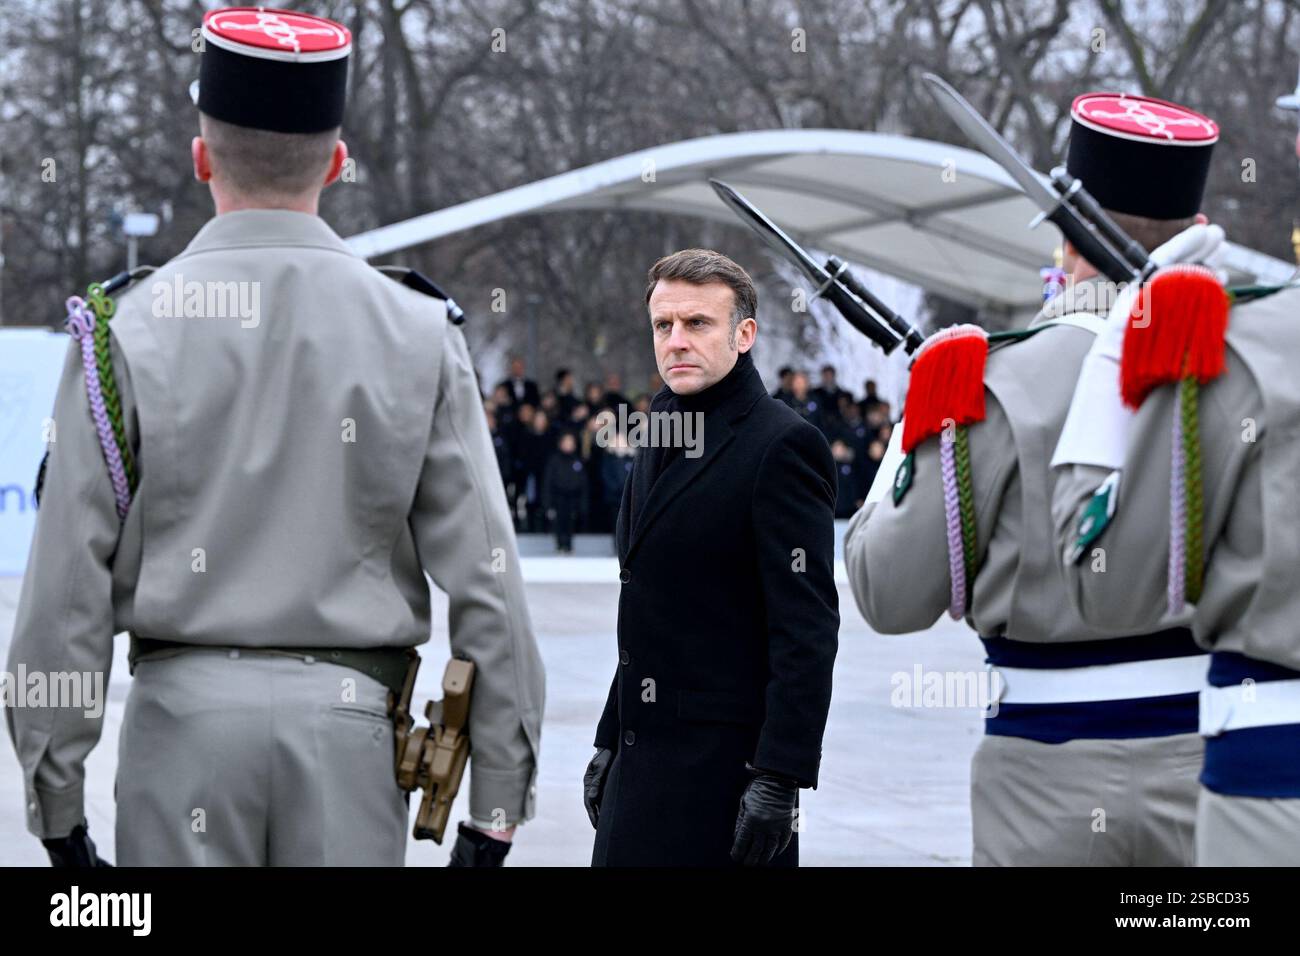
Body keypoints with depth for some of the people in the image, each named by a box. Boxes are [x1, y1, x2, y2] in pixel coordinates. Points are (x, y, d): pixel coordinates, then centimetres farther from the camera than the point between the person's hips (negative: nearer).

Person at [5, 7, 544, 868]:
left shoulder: (130, 332, -2)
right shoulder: (419, 335, 1)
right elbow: (488, 585, 0)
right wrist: (497, 804, 7)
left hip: (185, 704, -1)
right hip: (349, 712, 1)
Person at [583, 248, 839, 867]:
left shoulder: (782, 445, -11)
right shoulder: (661, 439, 15)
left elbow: (806, 630, -16)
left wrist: (779, 779, -20)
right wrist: (610, 742, 17)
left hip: (728, 764, -8)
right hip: (644, 766, 8)